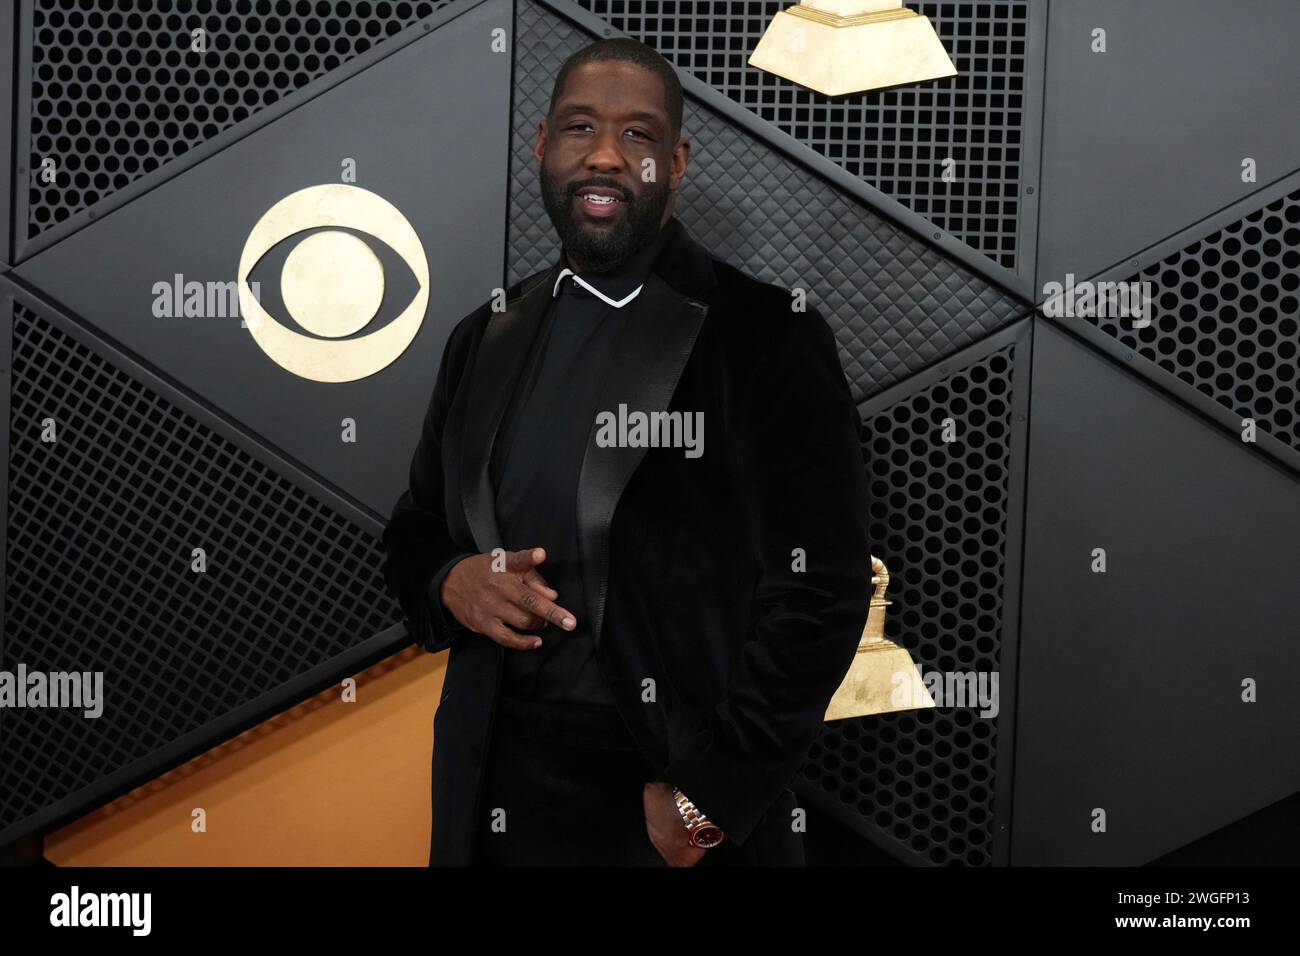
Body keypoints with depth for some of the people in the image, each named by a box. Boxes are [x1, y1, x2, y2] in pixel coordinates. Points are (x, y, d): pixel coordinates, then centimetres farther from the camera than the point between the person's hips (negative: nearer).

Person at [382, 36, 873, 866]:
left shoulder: (770, 335, -8)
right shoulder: (484, 340, 7)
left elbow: (823, 589, -12)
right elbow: (415, 532, 16)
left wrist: (708, 799, -15)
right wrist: (448, 583, -7)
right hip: (500, 797, 5)